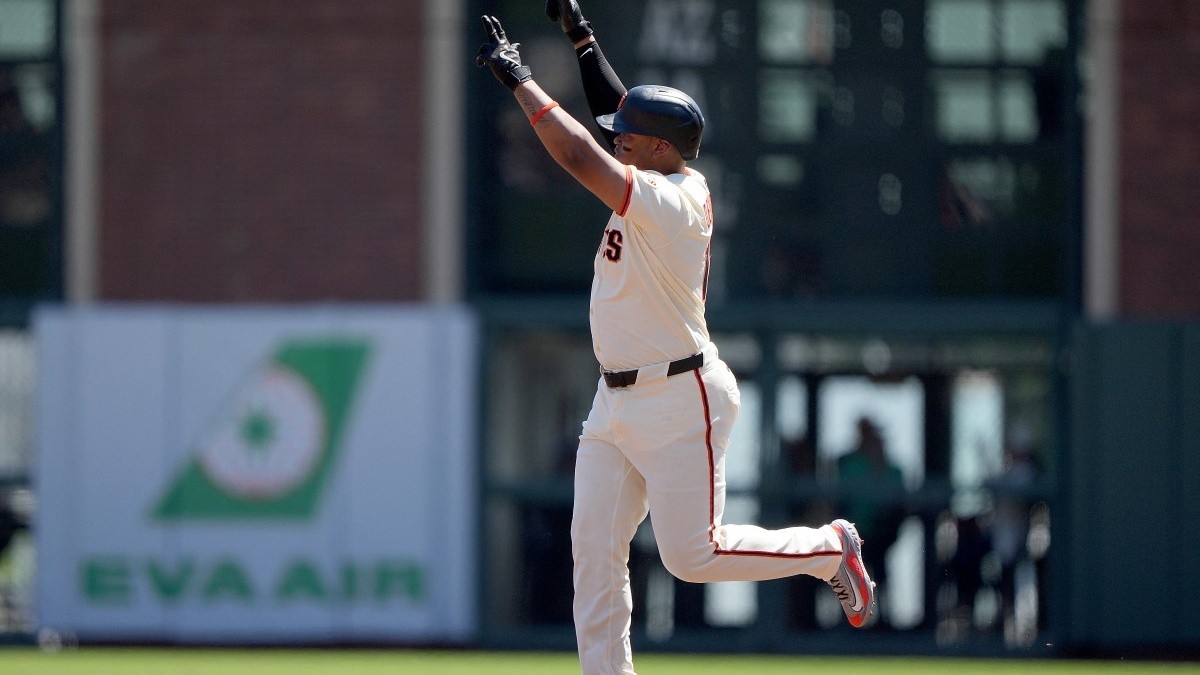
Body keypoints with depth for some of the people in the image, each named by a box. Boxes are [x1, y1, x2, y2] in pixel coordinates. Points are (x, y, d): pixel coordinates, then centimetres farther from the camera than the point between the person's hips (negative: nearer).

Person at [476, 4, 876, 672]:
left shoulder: (670, 202, -20)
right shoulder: (675, 179, 7)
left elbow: (581, 157, -29)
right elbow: (615, 111, 20)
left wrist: (521, 79, -23)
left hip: (679, 401, -10)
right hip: (616, 403, 10)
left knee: (693, 554, -4)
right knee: (595, 548, 1)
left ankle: (830, 550, 15)